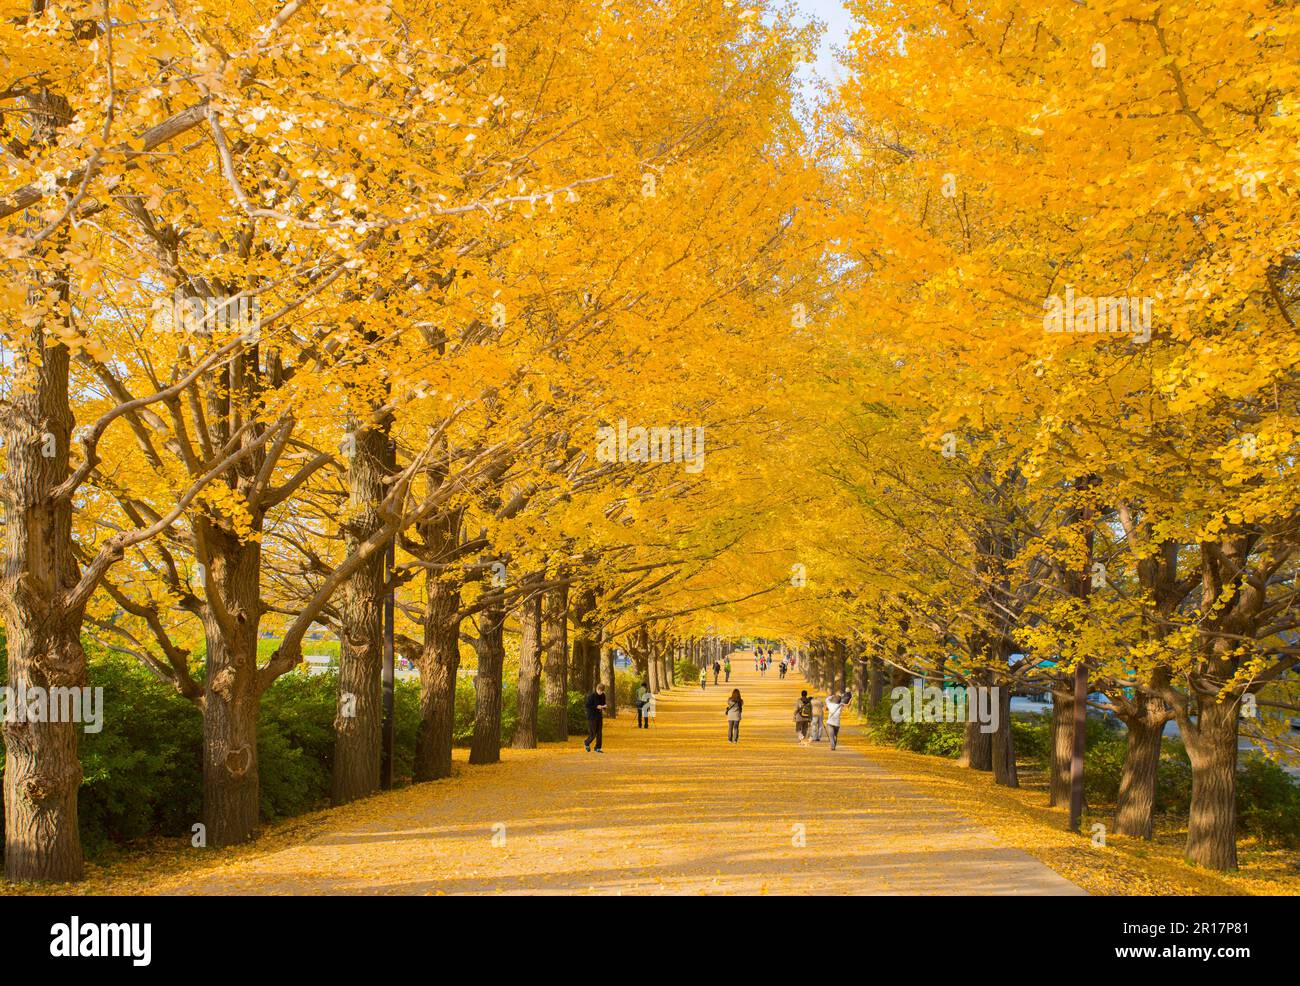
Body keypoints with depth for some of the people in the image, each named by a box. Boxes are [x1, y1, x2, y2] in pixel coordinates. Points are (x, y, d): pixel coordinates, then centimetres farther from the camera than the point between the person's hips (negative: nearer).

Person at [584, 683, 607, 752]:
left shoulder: (602, 696, 5)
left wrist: (603, 708, -3)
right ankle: (586, 743, 24)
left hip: (599, 716, 6)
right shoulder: (591, 696, -14)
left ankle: (598, 748, 13)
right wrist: (596, 707, -24)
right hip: (592, 717, -6)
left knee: (599, 733, 4)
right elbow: (587, 706, -14)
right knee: (593, 734, -4)